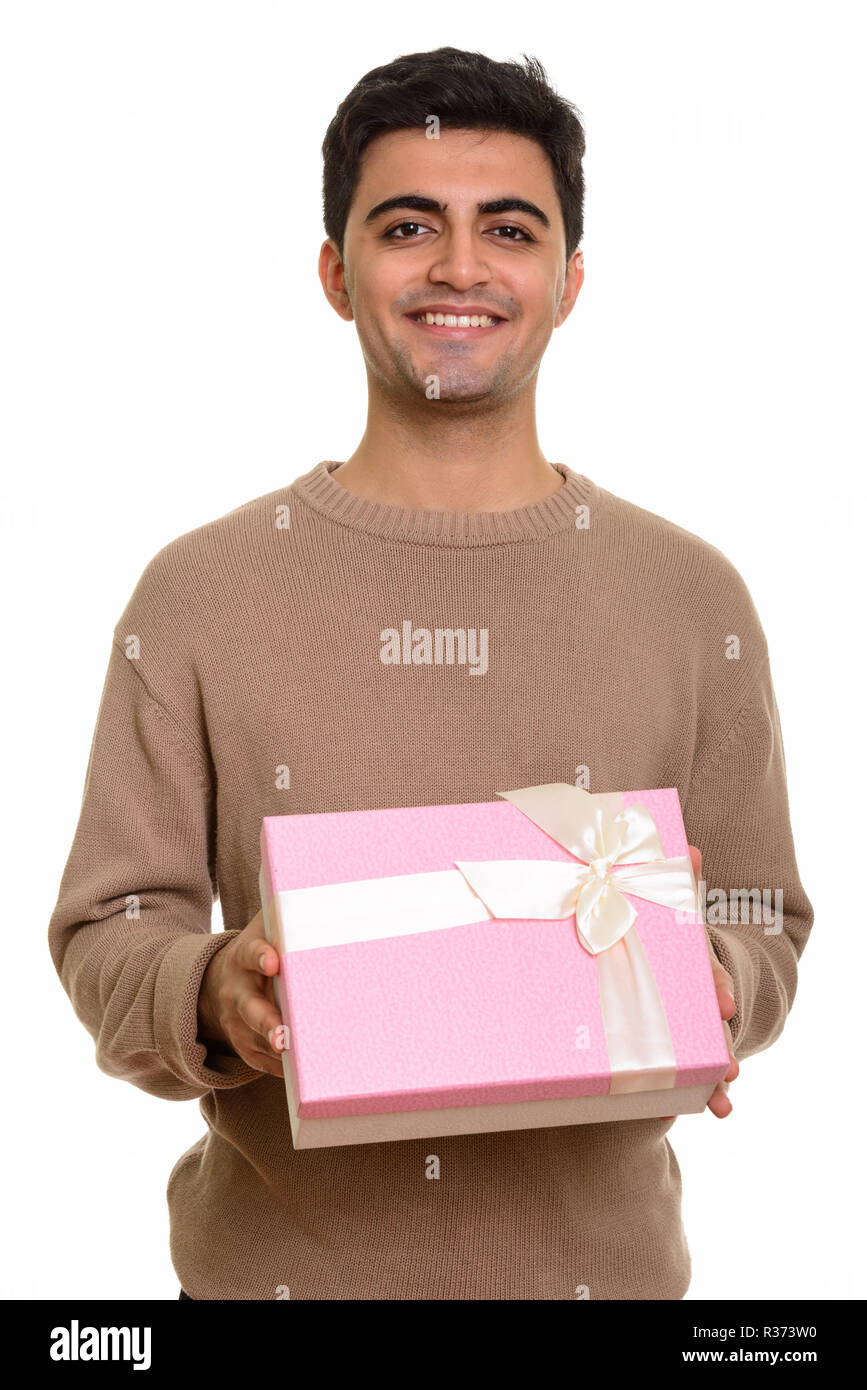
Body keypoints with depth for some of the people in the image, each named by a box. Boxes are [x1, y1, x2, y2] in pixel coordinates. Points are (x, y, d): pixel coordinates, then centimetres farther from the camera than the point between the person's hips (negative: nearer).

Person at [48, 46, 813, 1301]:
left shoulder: (692, 598, 1)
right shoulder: (198, 594, -2)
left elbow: (767, 928, 4)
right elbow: (107, 930, -1)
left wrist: (708, 993, -16)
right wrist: (213, 996, -21)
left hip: (599, 1257, 1)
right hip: (277, 1258, -1)